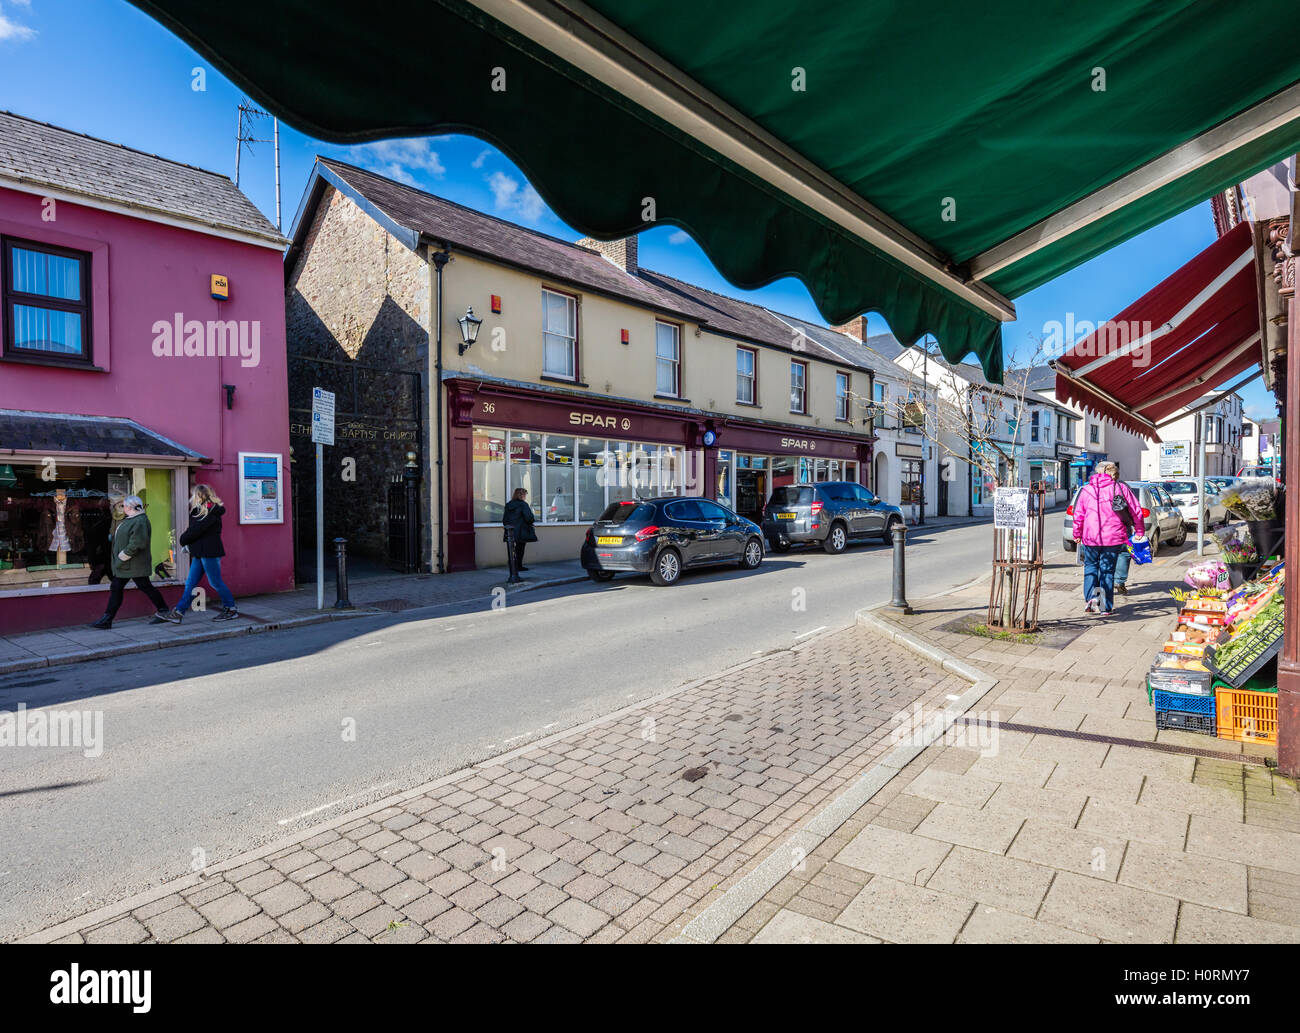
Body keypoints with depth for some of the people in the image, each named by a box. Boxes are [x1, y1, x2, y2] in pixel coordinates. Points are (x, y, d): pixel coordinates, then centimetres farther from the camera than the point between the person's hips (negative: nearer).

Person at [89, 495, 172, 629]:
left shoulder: (140, 522, -20)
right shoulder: (130, 520, 14)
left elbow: (136, 544, -27)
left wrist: (122, 557, -21)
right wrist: (118, 560, 18)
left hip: (135, 565, -10)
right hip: (123, 565, 10)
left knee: (145, 587, -1)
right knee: (115, 588, 10)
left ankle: (163, 611, 10)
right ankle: (107, 619, 15)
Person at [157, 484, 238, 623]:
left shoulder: (210, 513, -15)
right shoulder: (201, 511, 18)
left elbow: (195, 531, -17)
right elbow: (193, 529, 16)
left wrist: (183, 539, -1)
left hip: (209, 553, -10)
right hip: (200, 553, 10)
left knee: (215, 582, -2)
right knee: (190, 583, 8)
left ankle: (231, 609, 8)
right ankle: (178, 613, 9)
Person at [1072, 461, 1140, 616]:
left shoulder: (1086, 489, 6)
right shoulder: (1121, 487, 2)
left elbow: (1078, 515, 7)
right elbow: (1136, 510, 1)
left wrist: (1077, 535, 18)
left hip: (1090, 537, 1)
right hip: (1114, 538, 0)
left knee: (1090, 567, 17)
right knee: (1107, 570, 8)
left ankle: (1090, 597, -3)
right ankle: (1106, 608, 10)